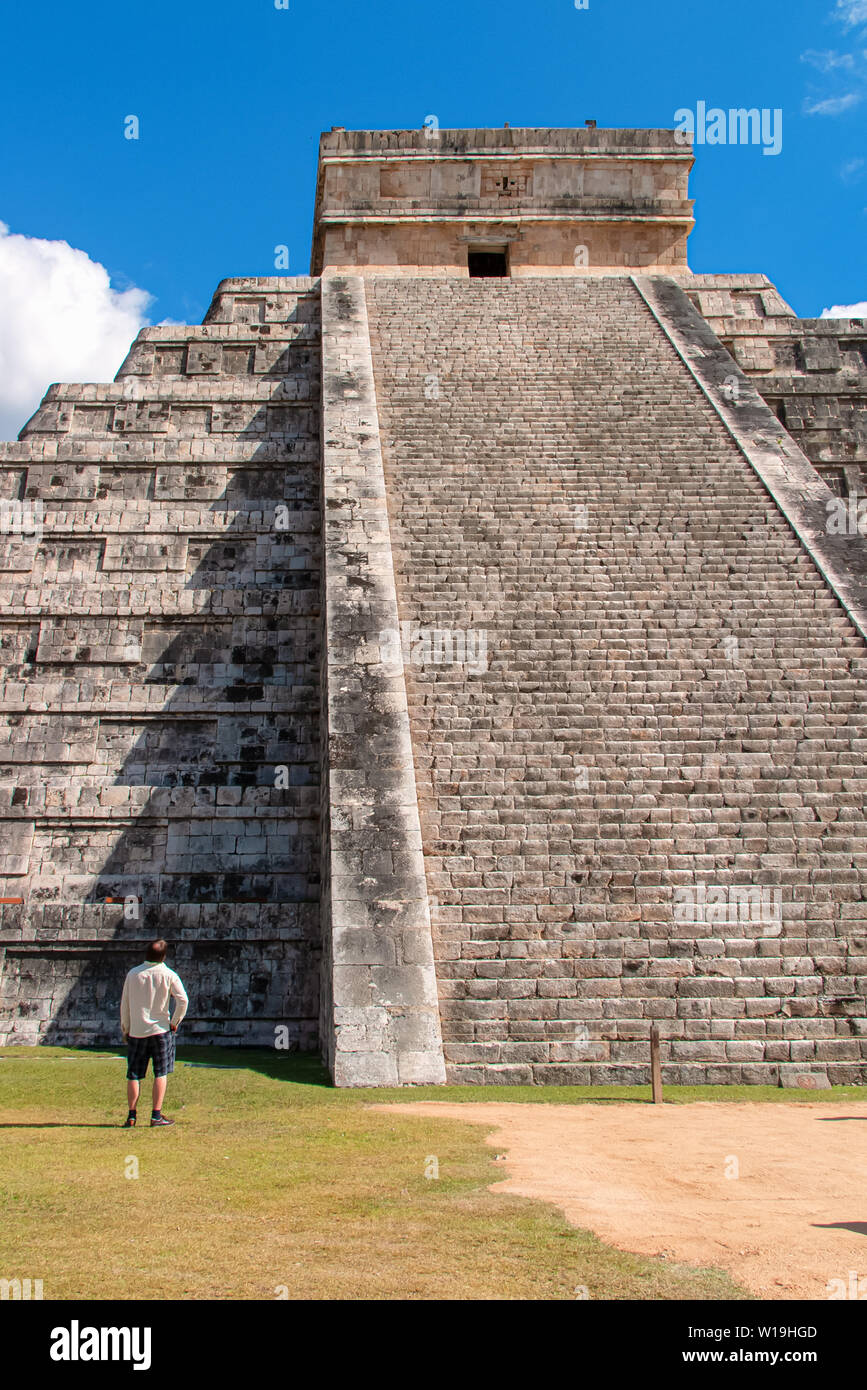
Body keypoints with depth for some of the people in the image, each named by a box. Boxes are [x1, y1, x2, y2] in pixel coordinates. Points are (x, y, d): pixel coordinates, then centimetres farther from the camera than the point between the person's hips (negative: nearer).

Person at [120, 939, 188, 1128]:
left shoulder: (133, 974, -1)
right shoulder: (168, 975, -7)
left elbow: (124, 1004, 4)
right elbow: (183, 1000, -13)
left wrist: (125, 1029, 14)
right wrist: (175, 1022, 1)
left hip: (136, 1032, 2)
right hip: (160, 1030, -2)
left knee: (133, 1075, 9)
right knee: (161, 1073, 6)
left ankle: (131, 1116, 8)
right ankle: (157, 1115, 4)